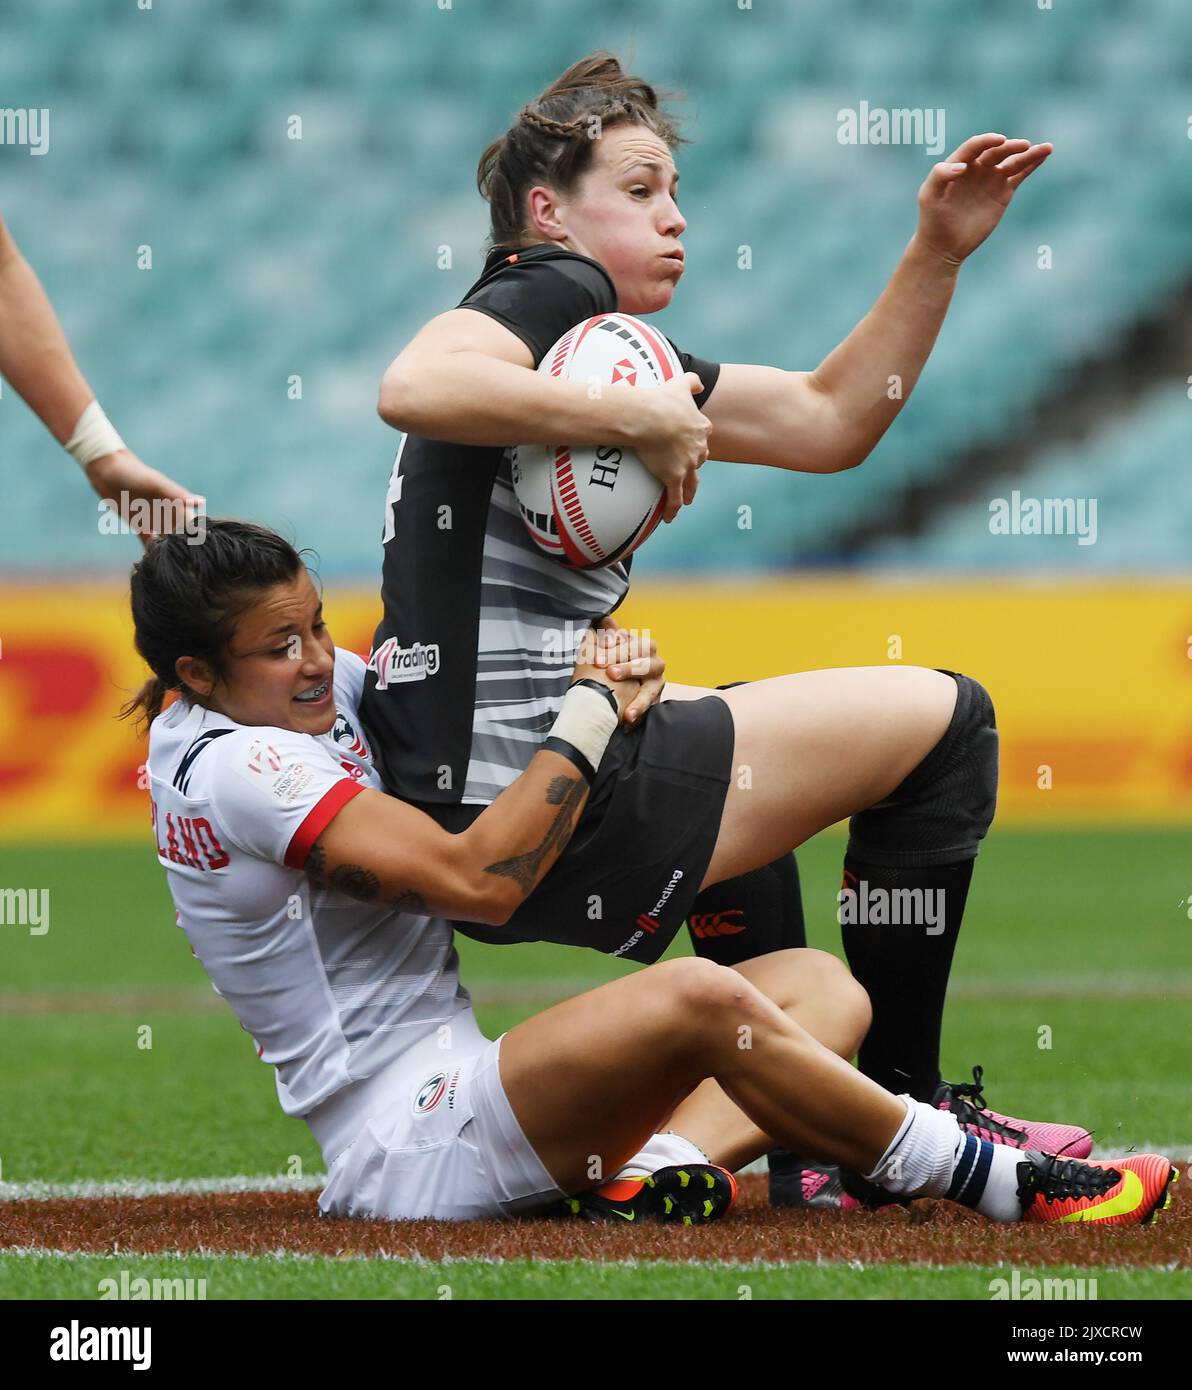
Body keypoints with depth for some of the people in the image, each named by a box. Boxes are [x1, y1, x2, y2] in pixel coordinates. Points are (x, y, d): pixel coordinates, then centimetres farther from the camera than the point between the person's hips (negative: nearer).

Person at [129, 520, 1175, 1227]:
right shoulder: (236, 767, -16)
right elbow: (477, 879, -21)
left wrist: (601, 665, 6)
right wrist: (590, 718, -9)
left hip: (457, 1092, 11)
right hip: (411, 1142, -11)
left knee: (818, 984, 2)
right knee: (695, 998, -31)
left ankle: (668, 1167, -26)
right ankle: (1000, 1183, -18)